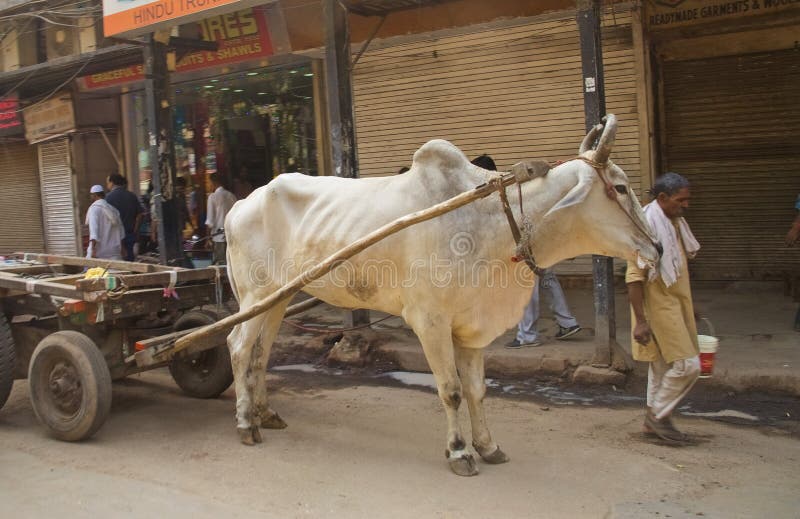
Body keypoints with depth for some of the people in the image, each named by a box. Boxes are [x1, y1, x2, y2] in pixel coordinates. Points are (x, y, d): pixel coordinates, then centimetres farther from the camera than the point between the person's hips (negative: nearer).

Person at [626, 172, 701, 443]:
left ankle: (654, 421, 24)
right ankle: (658, 415, 6)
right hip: (659, 307, -9)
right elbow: (634, 276, -20)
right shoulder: (647, 226, -18)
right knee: (687, 365, -9)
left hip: (675, 305, 9)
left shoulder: (675, 223, 11)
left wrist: (689, 314, 22)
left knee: (664, 366, 14)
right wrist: (640, 321, -22)